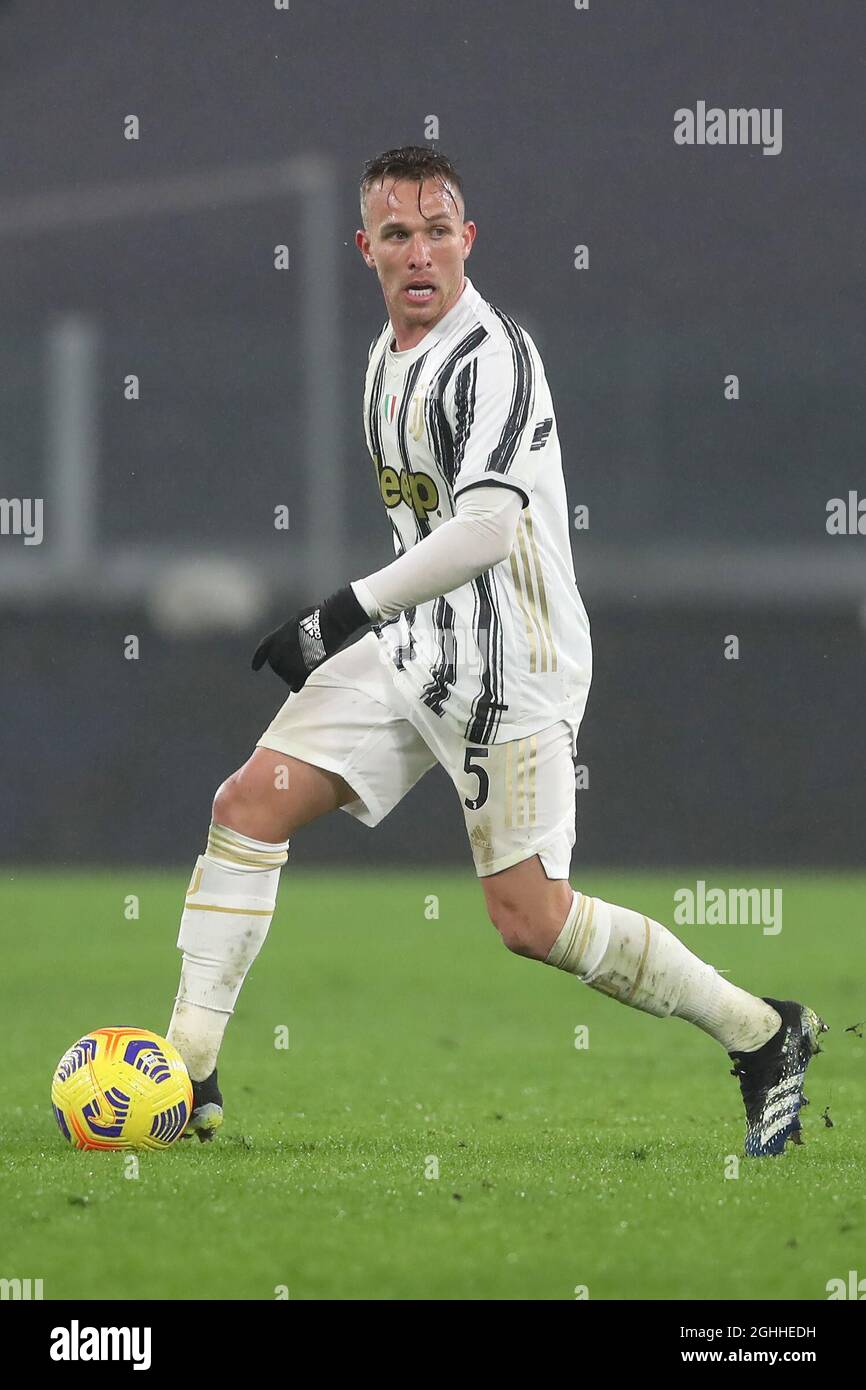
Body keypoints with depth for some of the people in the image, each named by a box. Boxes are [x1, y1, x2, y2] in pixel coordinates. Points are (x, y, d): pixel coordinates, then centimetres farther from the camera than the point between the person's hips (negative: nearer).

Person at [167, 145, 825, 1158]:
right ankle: (188, 1074, 1)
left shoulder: (492, 353, -18)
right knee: (250, 805, -3)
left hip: (511, 661, -8)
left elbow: (488, 526, -28)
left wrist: (347, 612, -25)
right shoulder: (387, 354, 12)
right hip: (416, 646, 9)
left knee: (529, 919, -10)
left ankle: (764, 1036, 6)